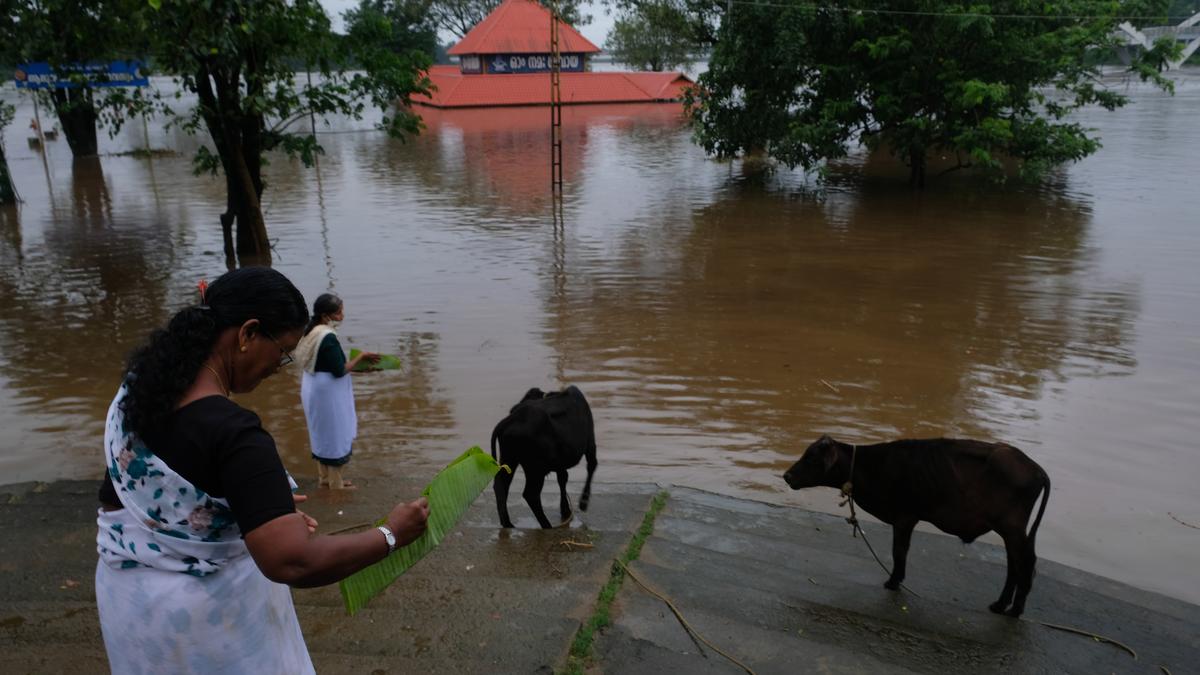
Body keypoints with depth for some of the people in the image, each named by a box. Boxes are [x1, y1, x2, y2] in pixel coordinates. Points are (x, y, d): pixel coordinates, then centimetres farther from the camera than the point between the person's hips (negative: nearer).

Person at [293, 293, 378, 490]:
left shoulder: (310, 331, 4)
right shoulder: (328, 337, -25)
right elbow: (340, 370, -23)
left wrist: (354, 360, 14)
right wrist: (361, 357, -14)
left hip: (314, 387, 9)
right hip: (328, 391, -9)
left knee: (322, 433, 19)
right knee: (335, 434, 3)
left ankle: (324, 478, 30)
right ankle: (336, 483, 14)